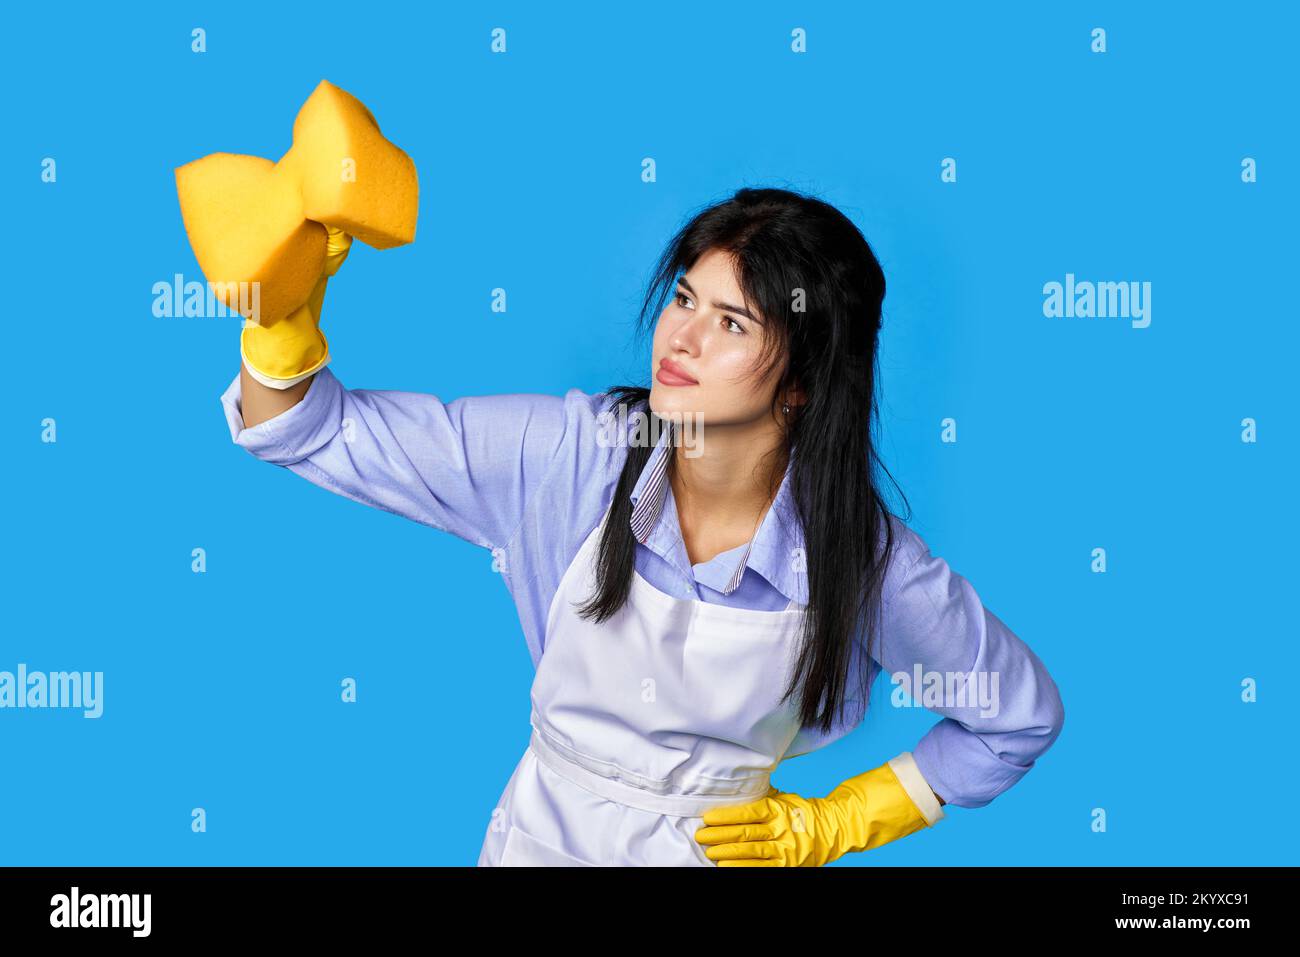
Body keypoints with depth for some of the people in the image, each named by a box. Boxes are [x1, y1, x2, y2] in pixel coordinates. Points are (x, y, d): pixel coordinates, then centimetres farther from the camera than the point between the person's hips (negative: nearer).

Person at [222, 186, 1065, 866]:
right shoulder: (572, 453, -19)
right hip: (543, 832, 2)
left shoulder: (865, 562, -22)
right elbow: (315, 431, -15)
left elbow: (1023, 718, -6)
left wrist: (829, 828, -7)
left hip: (725, 847, -1)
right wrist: (285, 302, -34)